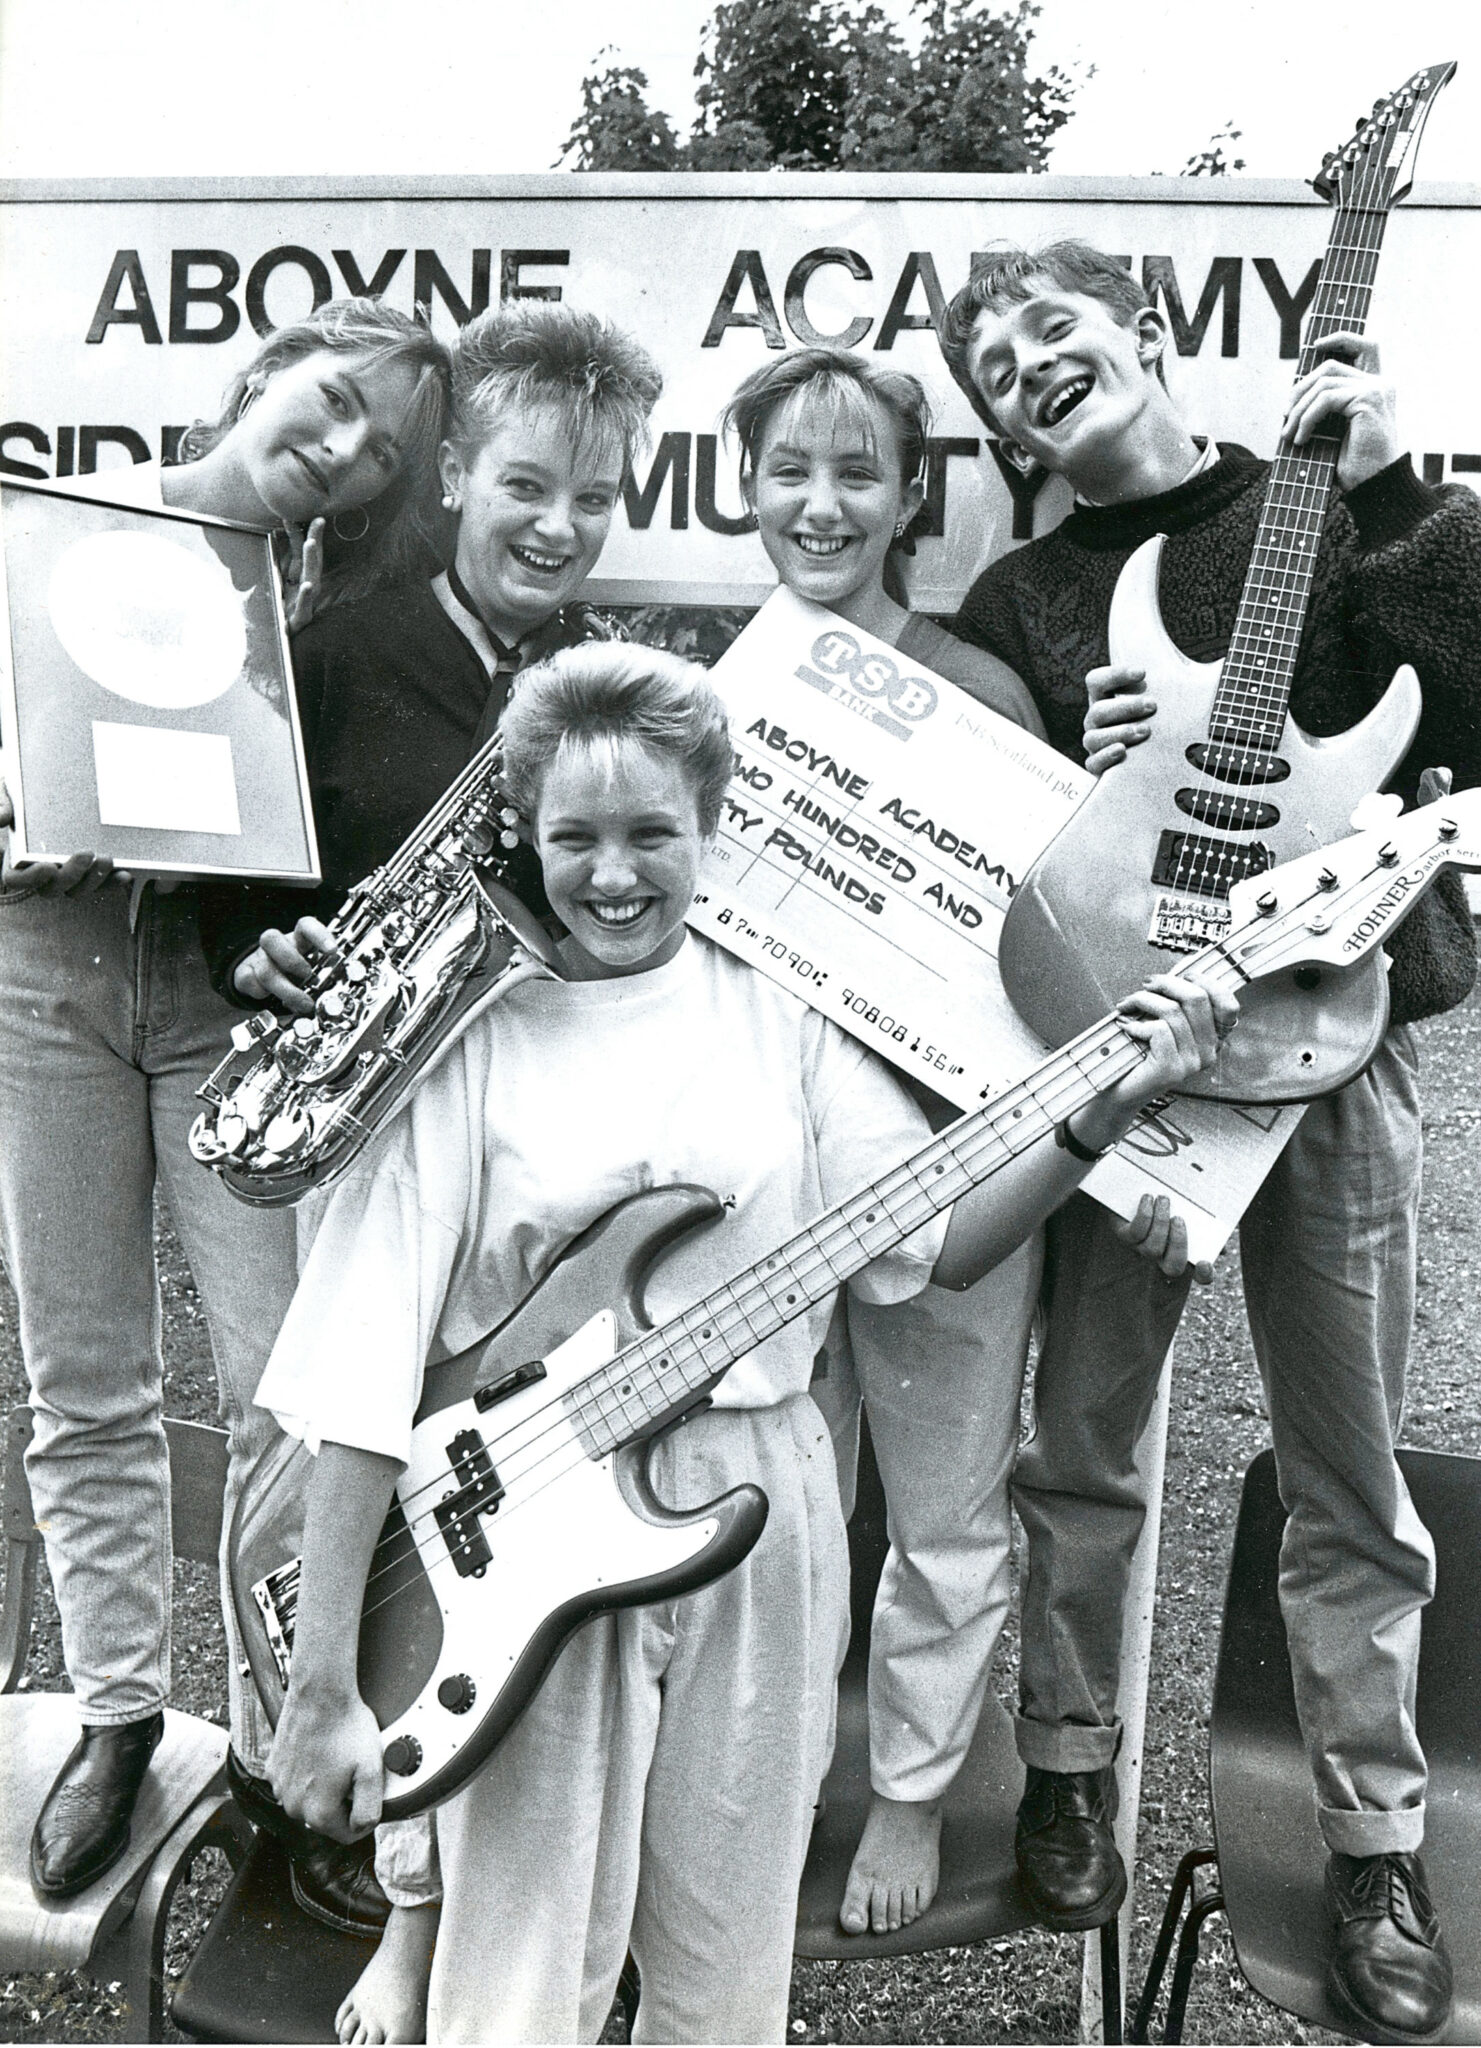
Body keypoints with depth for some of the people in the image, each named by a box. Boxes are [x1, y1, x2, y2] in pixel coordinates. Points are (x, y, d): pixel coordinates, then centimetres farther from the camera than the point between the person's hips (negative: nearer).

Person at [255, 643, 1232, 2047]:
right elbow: (367, 1358, -11)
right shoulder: (476, 1034, -8)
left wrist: (1100, 1115, -11)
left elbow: (926, 1243, 3)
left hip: (756, 1522, 3)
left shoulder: (779, 1015, 2)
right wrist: (323, 1689, -12)